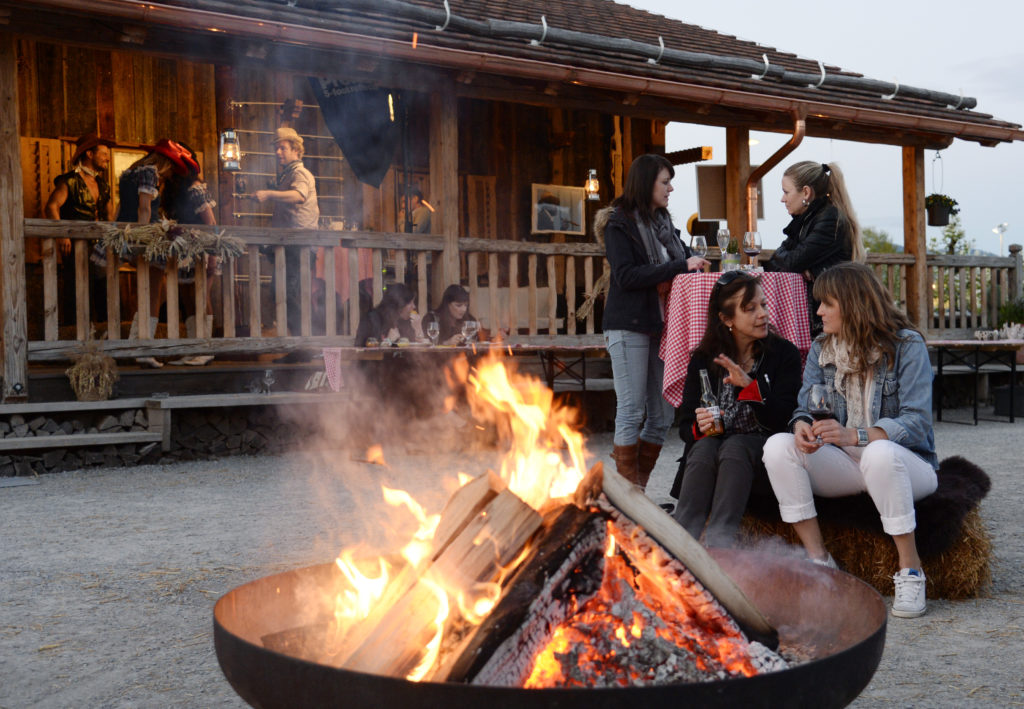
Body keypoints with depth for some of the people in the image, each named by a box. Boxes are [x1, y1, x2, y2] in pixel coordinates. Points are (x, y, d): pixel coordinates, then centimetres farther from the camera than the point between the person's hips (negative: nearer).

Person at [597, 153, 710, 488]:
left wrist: (697, 262, 3)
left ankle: (639, 490, 15)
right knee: (631, 412, -4)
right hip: (629, 326, -7)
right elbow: (627, 276, -17)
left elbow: (685, 257, 27)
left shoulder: (664, 223, 14)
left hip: (661, 326, 7)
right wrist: (680, 266, -19)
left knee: (662, 414, 6)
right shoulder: (618, 224, -6)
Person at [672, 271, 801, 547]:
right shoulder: (704, 359, 9)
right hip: (713, 443, 2)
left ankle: (718, 542, -46)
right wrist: (699, 428, -17)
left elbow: (782, 421, -7)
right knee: (704, 447, -31)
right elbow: (685, 424, 8)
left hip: (762, 449, -1)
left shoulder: (784, 354, 4)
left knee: (735, 446, -33)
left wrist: (750, 386, -22)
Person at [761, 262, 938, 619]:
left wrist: (856, 436, -34)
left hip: (907, 463, -5)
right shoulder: (821, 349, 8)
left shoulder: (906, 345, -9)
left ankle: (911, 571, -25)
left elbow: (916, 422, -18)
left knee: (880, 454, -41)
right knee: (778, 446, -22)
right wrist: (802, 427, -24)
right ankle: (818, 560, -18)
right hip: (844, 465, 5)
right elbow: (806, 407, 3)